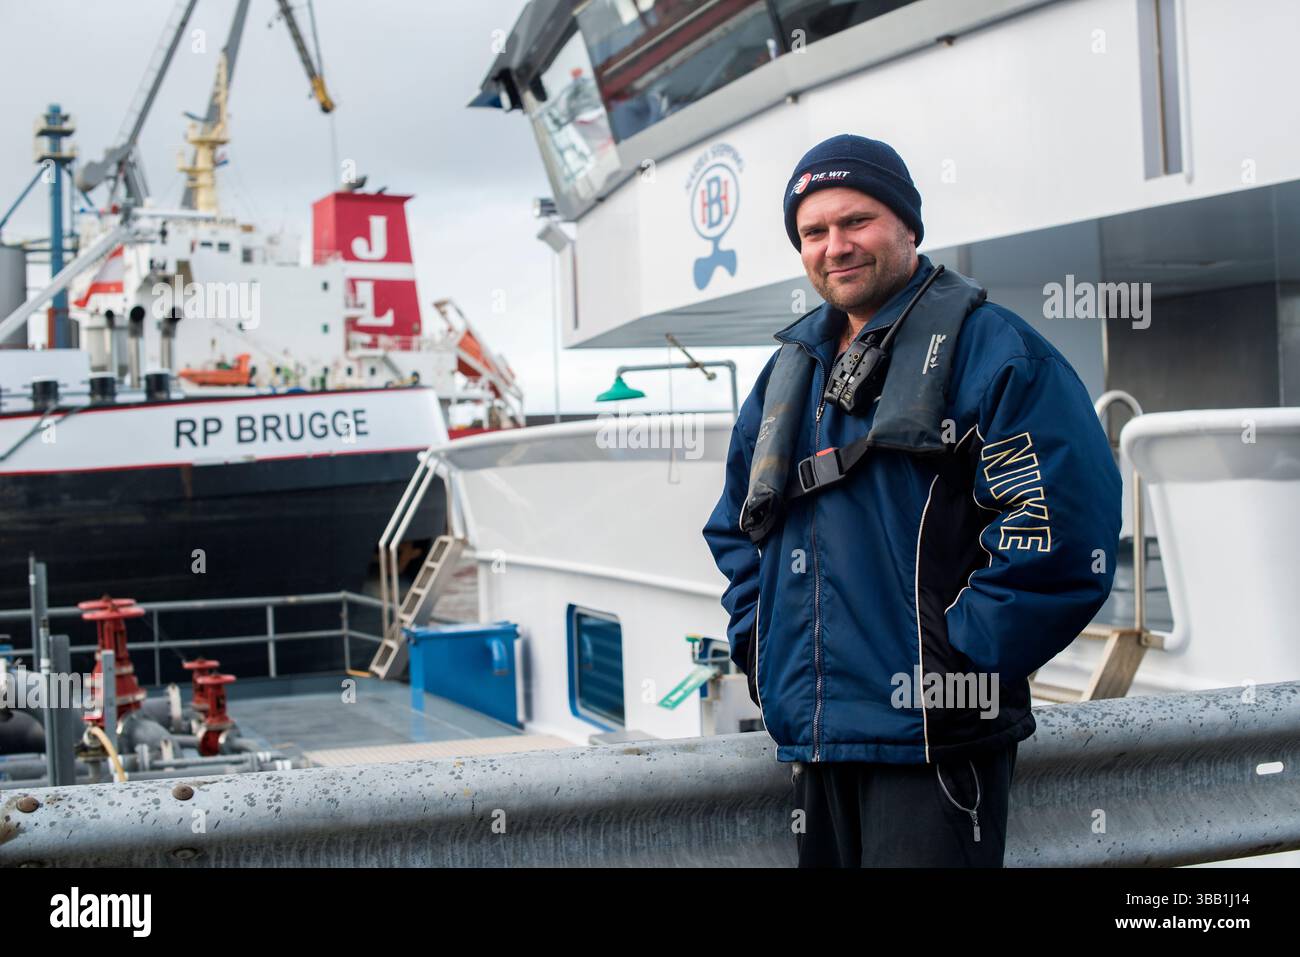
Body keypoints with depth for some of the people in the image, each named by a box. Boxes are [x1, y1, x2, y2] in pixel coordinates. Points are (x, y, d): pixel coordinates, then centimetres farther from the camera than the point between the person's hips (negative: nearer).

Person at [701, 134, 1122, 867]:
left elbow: (1065, 529, -16)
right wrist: (761, 647, 14)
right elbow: (736, 525, 27)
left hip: (934, 743, -7)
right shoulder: (792, 370, 16)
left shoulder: (985, 345, -5)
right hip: (815, 735, 7)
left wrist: (961, 661, -16)